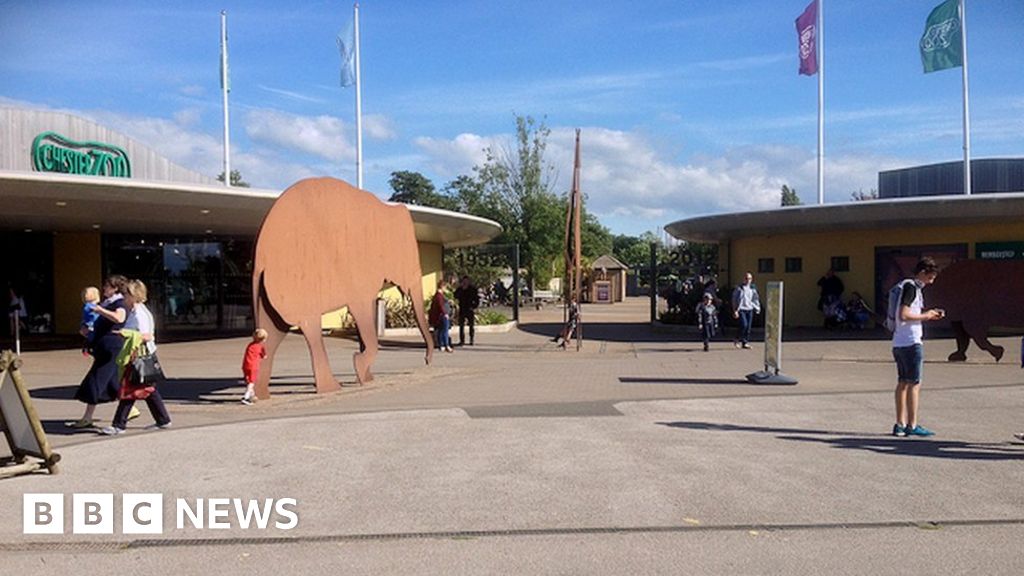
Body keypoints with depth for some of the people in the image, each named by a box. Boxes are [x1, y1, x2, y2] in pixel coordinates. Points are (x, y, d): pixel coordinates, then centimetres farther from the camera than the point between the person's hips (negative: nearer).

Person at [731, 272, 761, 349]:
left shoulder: (753, 288, 10)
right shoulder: (739, 288, -2)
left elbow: (756, 299, 18)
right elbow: (734, 300, -2)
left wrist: (757, 308, 7)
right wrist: (735, 311, -7)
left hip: (750, 309, 5)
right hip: (741, 309, -5)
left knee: (748, 327, 4)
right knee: (744, 324, -18)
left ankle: (745, 342, 13)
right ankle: (739, 340, 1)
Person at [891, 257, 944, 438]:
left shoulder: (911, 287, 18)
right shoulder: (911, 287, -13)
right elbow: (904, 315, -22)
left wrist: (931, 314, 12)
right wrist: (925, 316, -9)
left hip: (899, 343, 10)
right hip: (911, 343, -10)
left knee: (903, 383, 11)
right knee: (914, 384, -4)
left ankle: (900, 424, 15)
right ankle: (912, 425, -1)